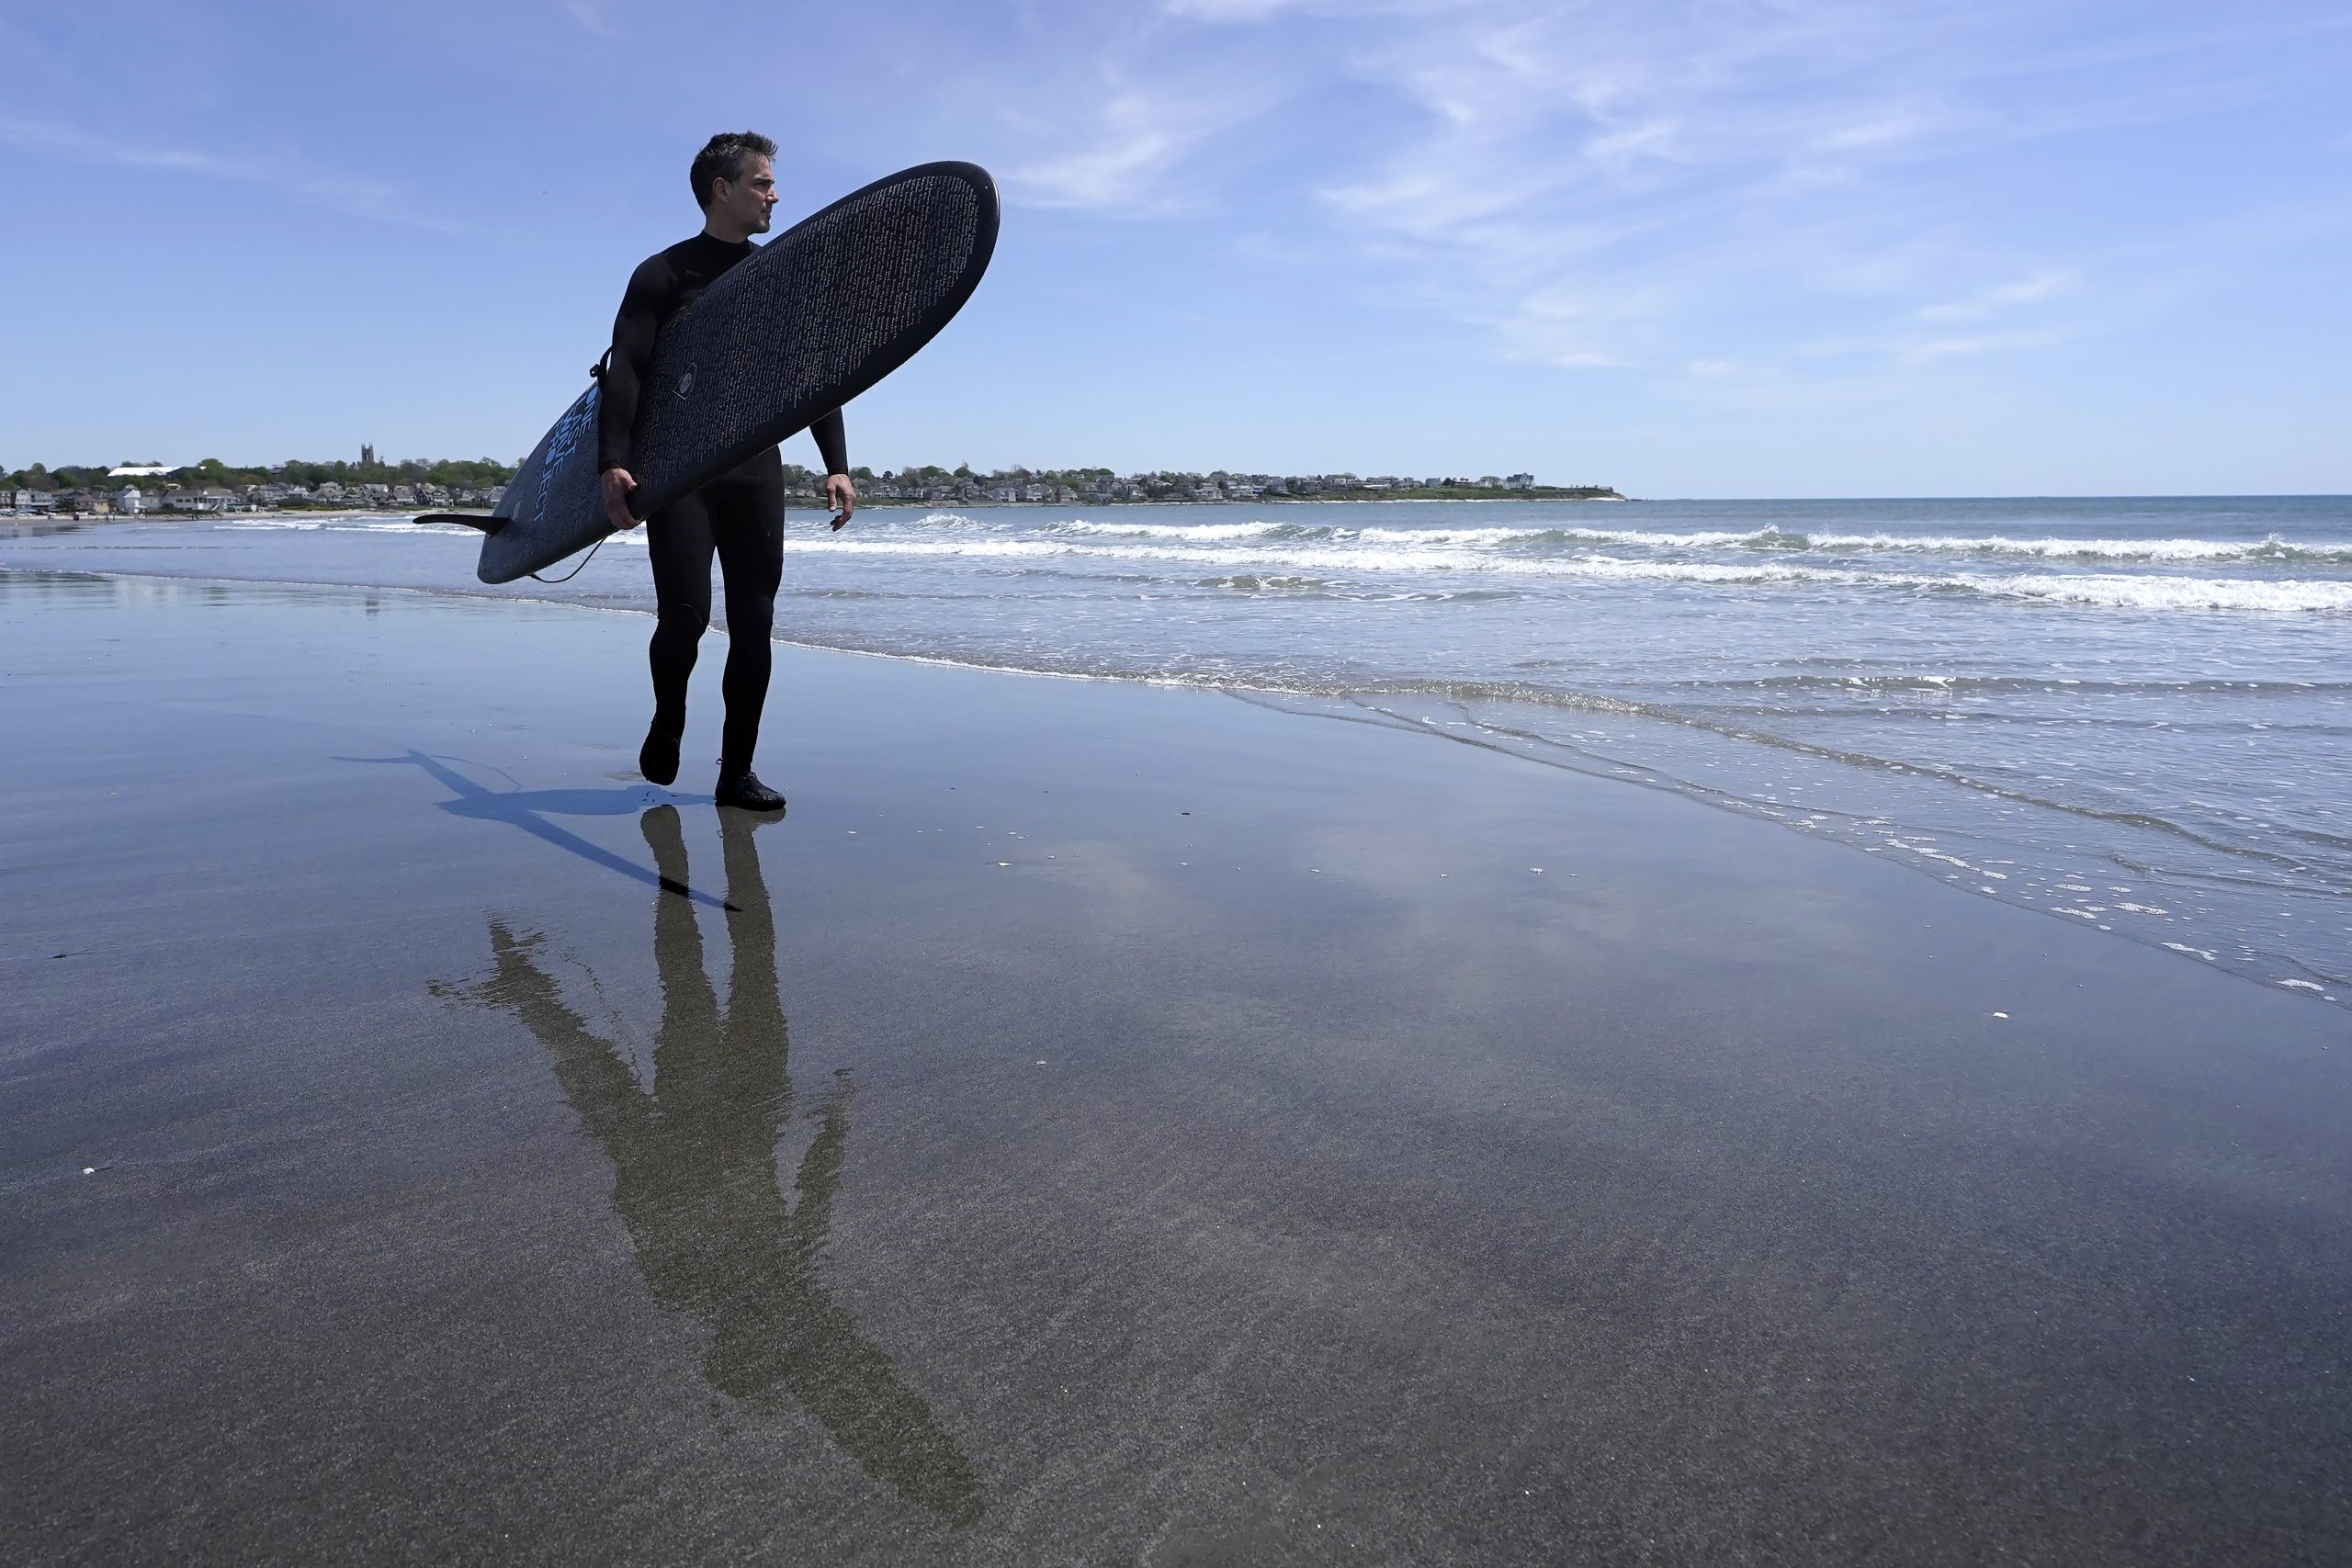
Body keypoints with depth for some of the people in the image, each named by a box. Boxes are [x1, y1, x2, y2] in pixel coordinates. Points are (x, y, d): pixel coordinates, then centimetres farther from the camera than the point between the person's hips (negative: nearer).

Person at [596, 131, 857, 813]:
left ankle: (737, 769, 7)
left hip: (756, 472, 3)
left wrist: (836, 465, 1)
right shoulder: (663, 275, 2)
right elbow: (624, 373, -7)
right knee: (684, 616, -10)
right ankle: (667, 720, 21)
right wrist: (613, 462, -21)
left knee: (754, 625, -1)